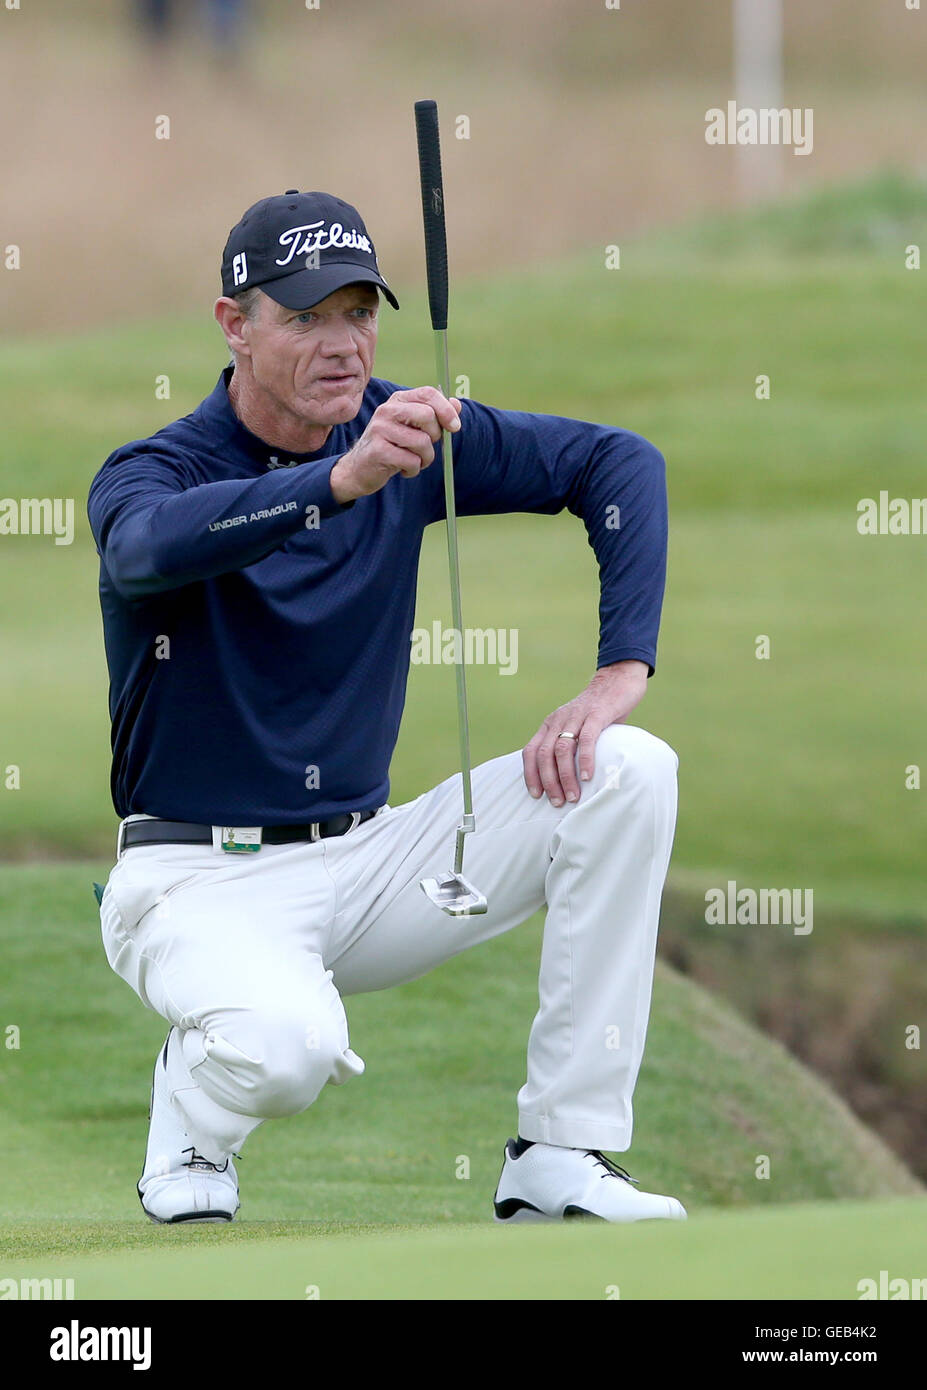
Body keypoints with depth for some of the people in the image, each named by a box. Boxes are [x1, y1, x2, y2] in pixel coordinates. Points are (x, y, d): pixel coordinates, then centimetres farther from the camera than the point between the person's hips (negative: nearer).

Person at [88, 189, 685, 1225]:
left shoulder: (400, 433, 1)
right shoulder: (153, 471, -13)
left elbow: (621, 464, 4)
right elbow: (150, 545, -39)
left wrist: (620, 674, -10)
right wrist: (342, 480, -53)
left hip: (368, 860, 6)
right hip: (202, 883, -6)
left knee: (627, 771, -12)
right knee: (288, 1044, -38)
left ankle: (561, 1160, -9)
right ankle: (191, 1113, 1)